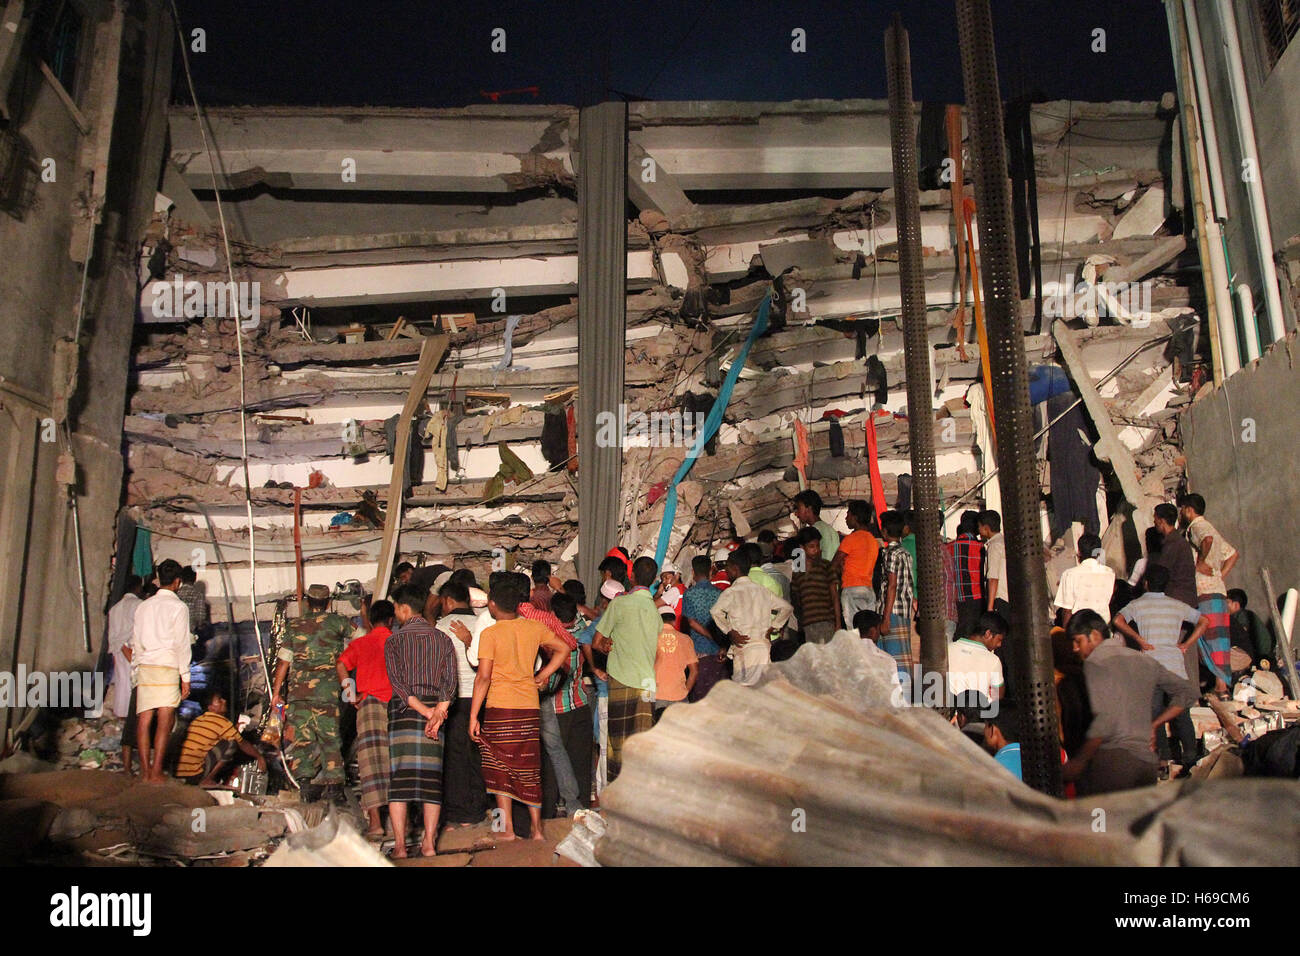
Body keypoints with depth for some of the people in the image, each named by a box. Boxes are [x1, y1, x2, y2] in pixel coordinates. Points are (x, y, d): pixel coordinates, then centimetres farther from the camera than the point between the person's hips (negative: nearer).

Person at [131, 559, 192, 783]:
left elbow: (135, 643, 14)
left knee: (144, 720, 7)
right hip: (167, 667, -5)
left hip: (144, 666, 5)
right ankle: (156, 772, -9)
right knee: (165, 721, -4)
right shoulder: (178, 607, -4)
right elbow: (182, 644, -6)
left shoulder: (143, 606, 12)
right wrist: (185, 677, -3)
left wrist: (137, 672, 21)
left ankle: (146, 771, 8)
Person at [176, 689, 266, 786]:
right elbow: (243, 744, 2)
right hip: (193, 775, -9)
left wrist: (235, 729, 28)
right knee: (231, 743, -9)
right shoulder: (222, 721, -7)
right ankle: (207, 780, -7)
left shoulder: (198, 720, 16)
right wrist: (259, 756, 14)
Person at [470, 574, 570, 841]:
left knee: (500, 768, 7)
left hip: (499, 708, -4)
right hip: (529, 706, 4)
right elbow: (564, 649, 9)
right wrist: (542, 676, 9)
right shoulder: (534, 627, 3)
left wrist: (473, 716, -10)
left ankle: (507, 829, 8)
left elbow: (483, 677, -13)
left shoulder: (490, 634, -9)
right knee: (529, 768, 12)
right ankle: (536, 828, 14)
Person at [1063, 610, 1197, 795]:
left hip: (1112, 758, -7)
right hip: (1147, 760, 7)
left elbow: (1105, 720, -16)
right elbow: (1186, 693, 26)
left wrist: (1079, 761, -10)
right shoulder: (1144, 660, 18)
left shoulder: (1094, 662, -4)